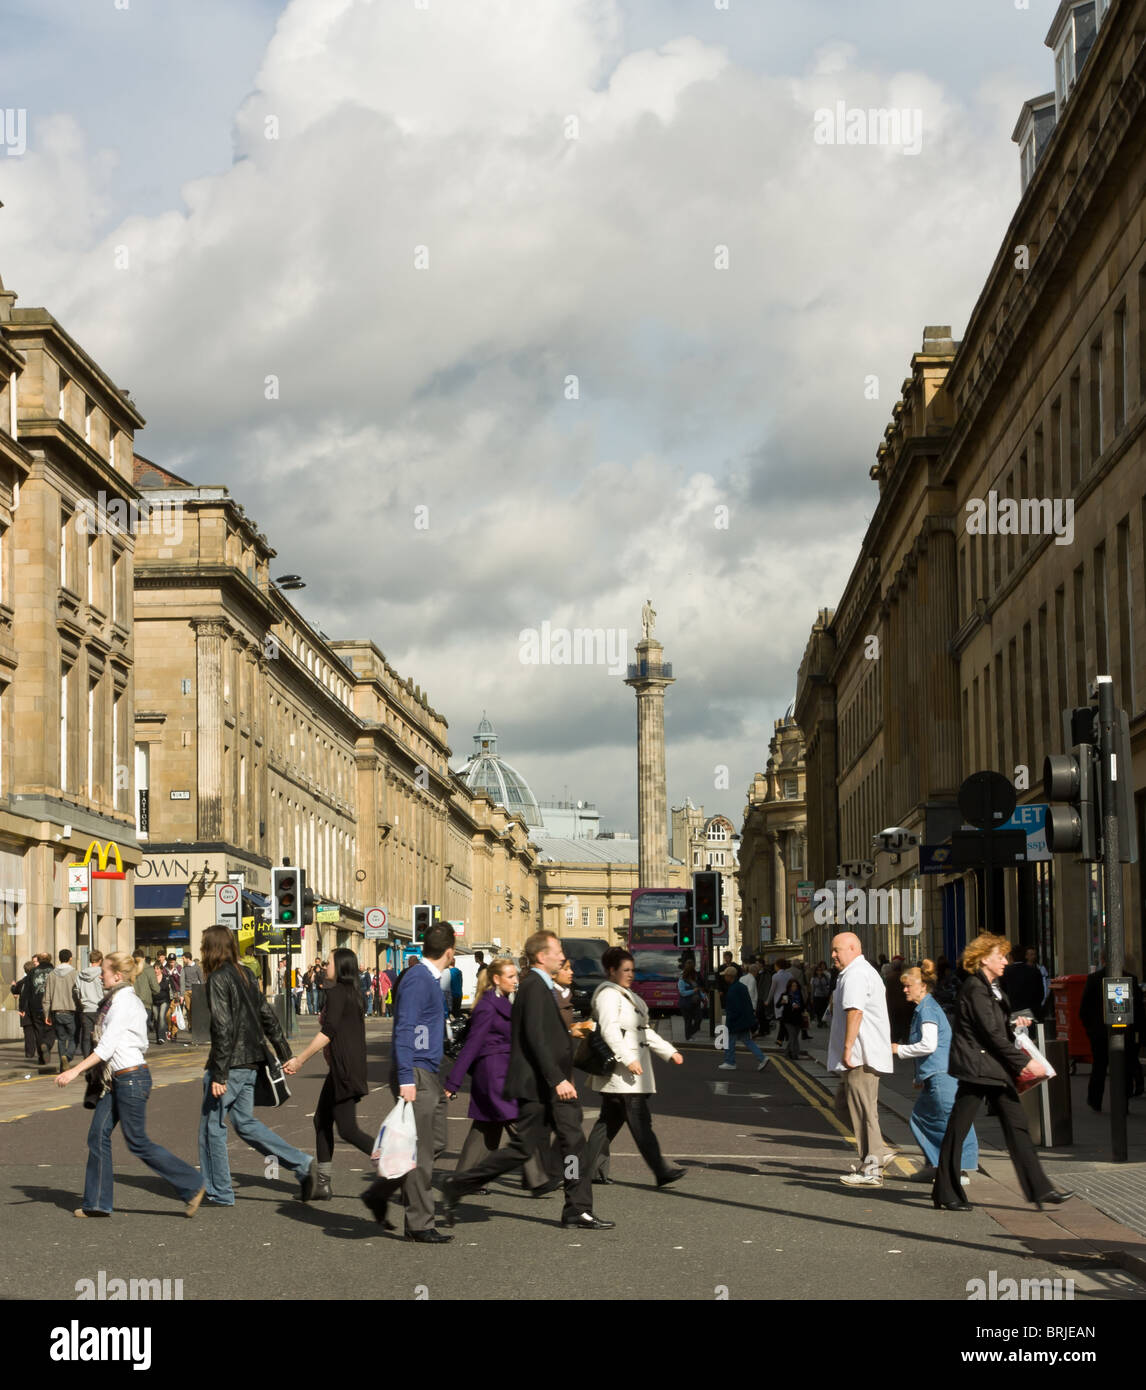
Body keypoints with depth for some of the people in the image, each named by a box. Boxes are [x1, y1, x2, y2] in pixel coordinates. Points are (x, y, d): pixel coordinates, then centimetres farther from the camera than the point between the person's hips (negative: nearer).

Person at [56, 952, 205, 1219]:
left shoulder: (125, 1002, -17)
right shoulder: (115, 1000, 12)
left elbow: (106, 1047, -20)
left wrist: (75, 1071, -20)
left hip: (131, 1077, -10)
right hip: (115, 1078, 10)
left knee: (137, 1143, -4)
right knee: (98, 1135, 8)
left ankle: (191, 1186, 2)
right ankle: (97, 1203, 14)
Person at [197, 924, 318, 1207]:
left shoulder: (218, 979, -14)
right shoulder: (245, 975, 11)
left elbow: (223, 1028, -21)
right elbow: (268, 1016, 14)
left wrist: (219, 1075, -21)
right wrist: (285, 1055, 18)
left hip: (230, 1064, -8)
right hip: (250, 1064, 8)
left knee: (212, 1125, 5)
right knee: (244, 1122, 15)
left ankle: (219, 1192, 11)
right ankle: (302, 1165, 6)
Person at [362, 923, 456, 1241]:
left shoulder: (430, 979, 17)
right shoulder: (417, 979, -14)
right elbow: (404, 1031, -20)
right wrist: (406, 1080, -25)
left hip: (429, 1075, 10)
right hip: (415, 1075, -10)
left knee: (434, 1143, 12)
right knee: (420, 1151, -5)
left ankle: (379, 1193, 21)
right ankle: (419, 1224, 0)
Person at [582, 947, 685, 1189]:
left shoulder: (627, 995, 22)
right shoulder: (608, 994, -10)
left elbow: (644, 1031, 28)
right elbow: (609, 1030, -21)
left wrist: (669, 1051, 23)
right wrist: (628, 1059, -28)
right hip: (619, 1069, -10)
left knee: (610, 1122, 11)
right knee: (640, 1121, -11)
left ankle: (587, 1171, 15)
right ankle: (662, 1171, -13)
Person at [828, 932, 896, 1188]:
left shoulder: (855, 975, -14)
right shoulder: (868, 971, 21)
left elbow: (855, 1011, -25)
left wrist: (847, 1049, -26)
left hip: (861, 1057, -11)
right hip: (862, 1056, 11)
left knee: (863, 1111, -7)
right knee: (843, 1104, 15)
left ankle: (871, 1170, -4)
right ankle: (878, 1151, 13)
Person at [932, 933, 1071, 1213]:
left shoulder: (990, 988, 15)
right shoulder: (975, 989, -16)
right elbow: (993, 1034, -19)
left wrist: (1012, 1024, 5)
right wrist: (1024, 1062, -17)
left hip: (995, 1070, 10)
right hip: (976, 1067, -10)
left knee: (1016, 1124, 5)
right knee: (957, 1129, 0)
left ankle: (1038, 1189, 5)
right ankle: (946, 1193, 8)